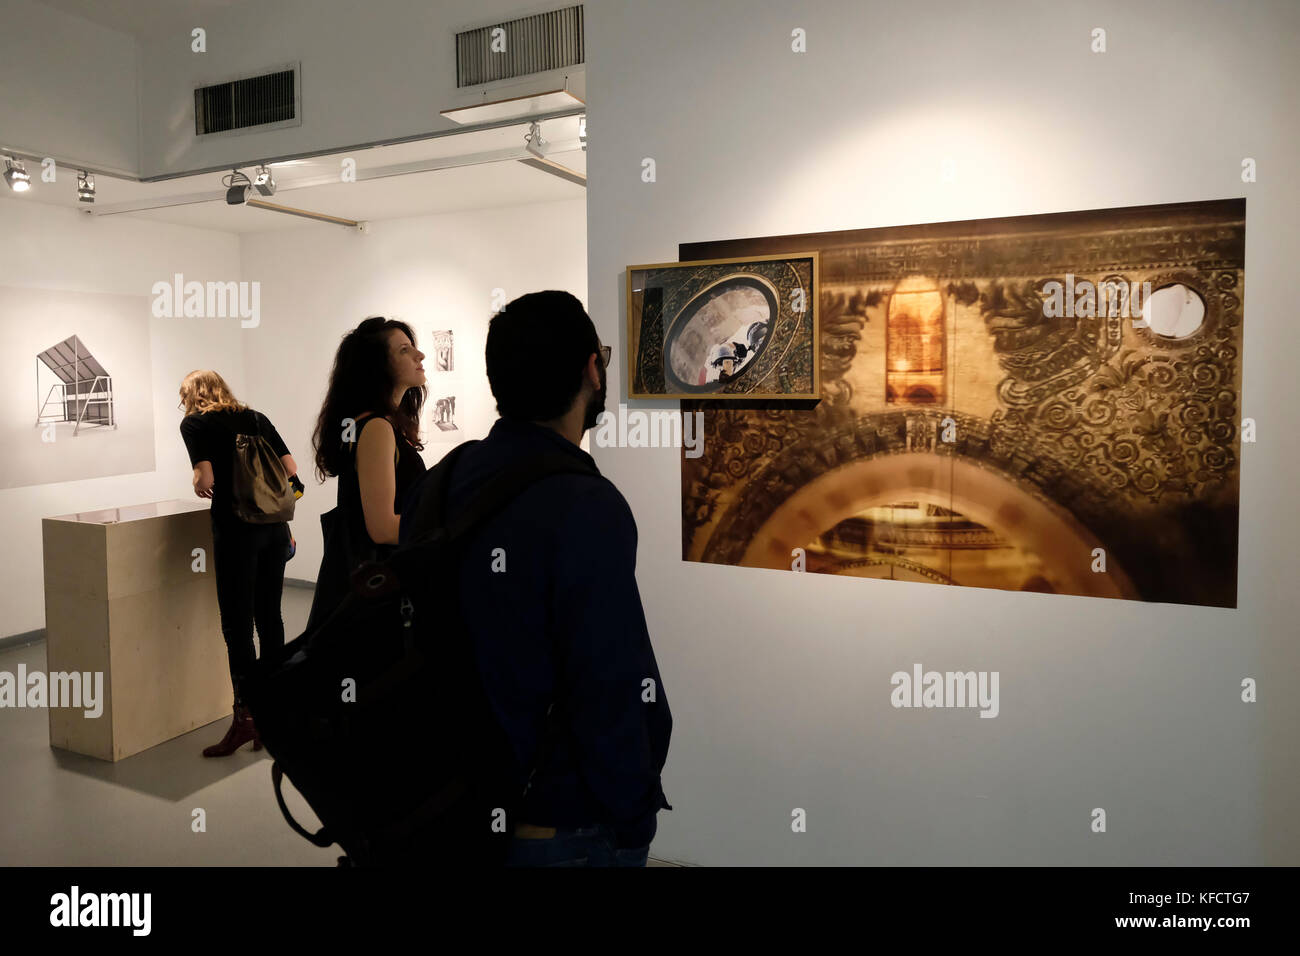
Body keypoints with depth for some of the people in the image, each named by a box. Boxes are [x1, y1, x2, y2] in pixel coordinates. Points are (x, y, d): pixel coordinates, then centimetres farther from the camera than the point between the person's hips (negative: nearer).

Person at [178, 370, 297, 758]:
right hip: (275, 525, 5)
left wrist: (199, 484, 12)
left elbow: (206, 478, -10)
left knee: (236, 623, 1)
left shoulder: (194, 423, 2)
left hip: (236, 528, -5)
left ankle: (246, 715, 3)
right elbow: (290, 468, 9)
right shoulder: (256, 418, 15)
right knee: (269, 616, 11)